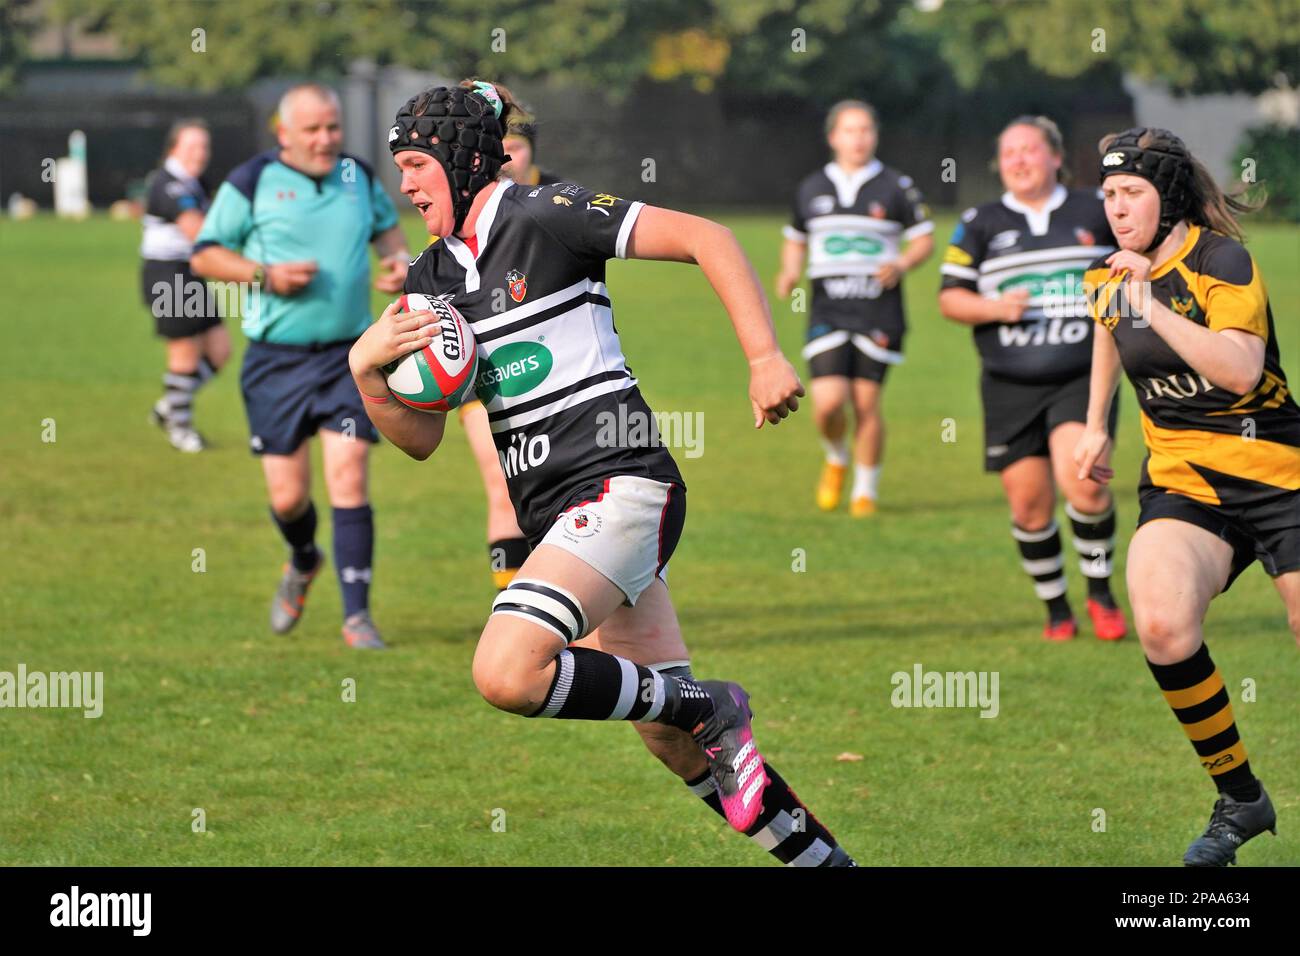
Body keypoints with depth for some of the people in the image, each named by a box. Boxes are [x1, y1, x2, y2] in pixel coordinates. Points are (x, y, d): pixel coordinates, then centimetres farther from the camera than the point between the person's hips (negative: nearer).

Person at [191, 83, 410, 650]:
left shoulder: (359, 177, 6)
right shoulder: (252, 184, -6)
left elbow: (385, 224, 26)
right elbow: (204, 254, -1)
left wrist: (399, 258, 5)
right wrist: (265, 275, -15)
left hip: (347, 355, 1)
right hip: (277, 361, -1)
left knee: (349, 483, -11)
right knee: (288, 497, 2)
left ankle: (357, 614, -5)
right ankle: (303, 564, 38)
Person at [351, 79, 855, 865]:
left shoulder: (543, 218, -8)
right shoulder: (432, 277, 15)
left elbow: (707, 239, -10)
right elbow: (421, 439, 13)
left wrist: (767, 358, -17)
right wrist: (367, 368, -5)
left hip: (620, 487, -8)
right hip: (555, 514, 8)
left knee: (508, 673, -26)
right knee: (681, 747, 8)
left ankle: (708, 708, -8)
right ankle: (825, 857, 20)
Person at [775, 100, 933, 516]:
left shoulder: (896, 187, 2)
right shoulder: (810, 190, 9)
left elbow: (925, 240, 5)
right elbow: (796, 240, 22)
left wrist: (901, 265, -15)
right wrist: (790, 273, 2)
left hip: (879, 313, -1)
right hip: (828, 313, 1)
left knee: (867, 402, -3)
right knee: (828, 403, -12)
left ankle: (865, 490, 15)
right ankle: (836, 460, 20)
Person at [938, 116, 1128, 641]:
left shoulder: (1096, 212, 7)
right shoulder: (981, 224, 6)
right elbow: (949, 298, 6)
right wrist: (994, 307, -12)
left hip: (1083, 378, -2)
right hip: (1010, 386, 2)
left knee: (1082, 483, -23)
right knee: (1029, 506, -1)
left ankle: (1100, 592, -2)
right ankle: (1056, 608, 19)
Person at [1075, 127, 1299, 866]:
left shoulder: (1222, 262, -13)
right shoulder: (1108, 277, 6)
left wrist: (1155, 309, -30)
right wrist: (1097, 428, 29)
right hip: (1182, 484, 4)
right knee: (1163, 626, -25)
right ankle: (1240, 800, -10)